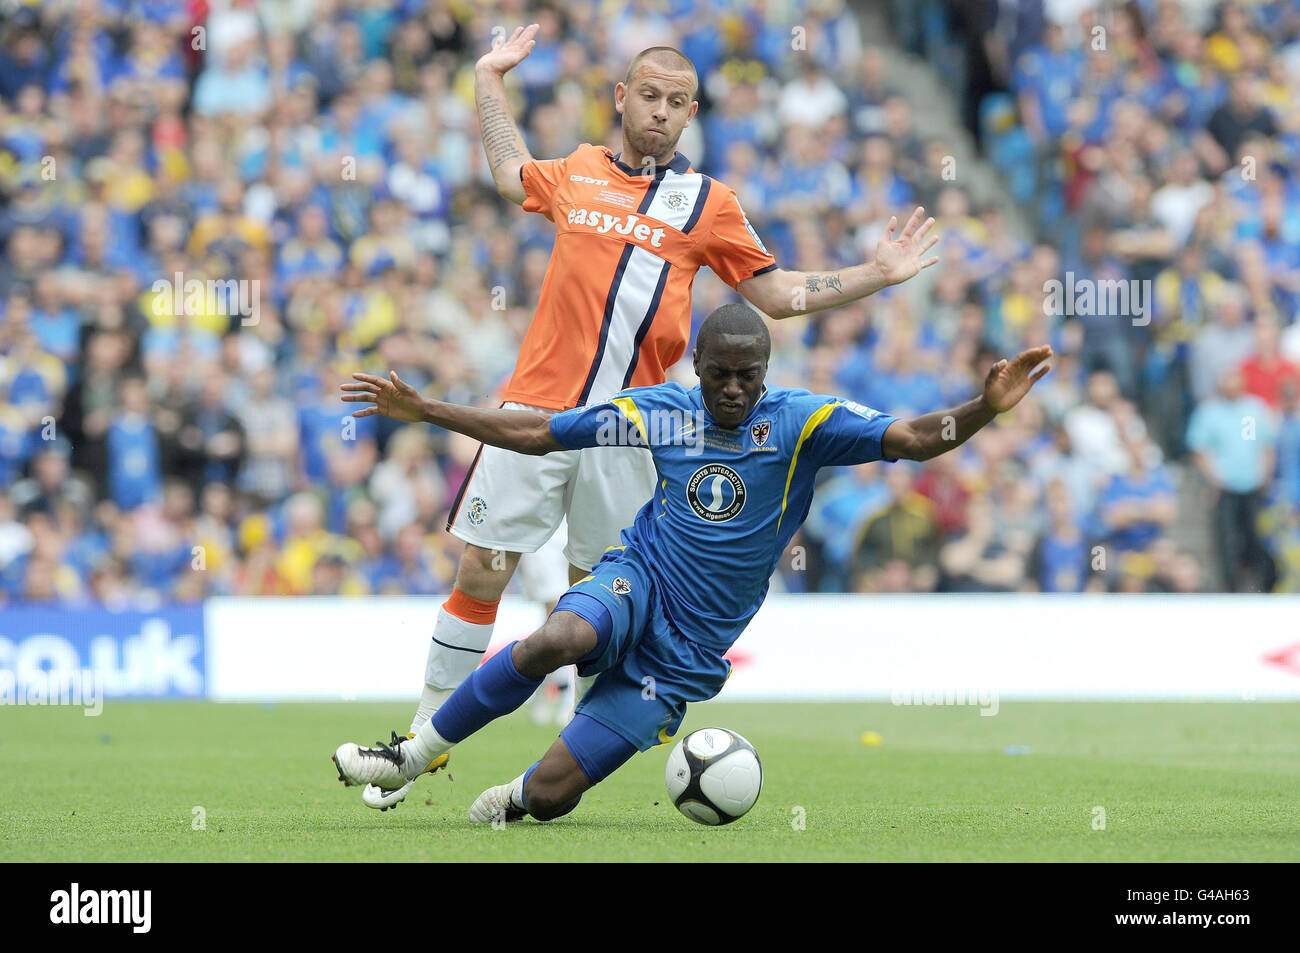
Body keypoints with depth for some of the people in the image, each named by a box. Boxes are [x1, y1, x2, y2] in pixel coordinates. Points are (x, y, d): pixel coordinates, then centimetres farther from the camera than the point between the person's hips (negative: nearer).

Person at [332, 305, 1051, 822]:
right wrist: (422, 410, 9)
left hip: (687, 654, -1)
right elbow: (533, 433, 11)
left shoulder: (801, 422, -7)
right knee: (558, 639, -38)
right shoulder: (660, 411, 2)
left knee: (551, 796, -11)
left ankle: (510, 799, 29)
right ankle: (413, 755, -19)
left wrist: (986, 407, -36)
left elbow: (915, 439, -16)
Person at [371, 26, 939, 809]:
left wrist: (875, 275, 7)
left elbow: (777, 294, 13)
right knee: (481, 573, -2)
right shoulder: (577, 174, 13)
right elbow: (512, 172, 36)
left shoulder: (708, 202, 8)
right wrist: (491, 78, 40)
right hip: (536, 411, 1)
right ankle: (425, 742, 8)